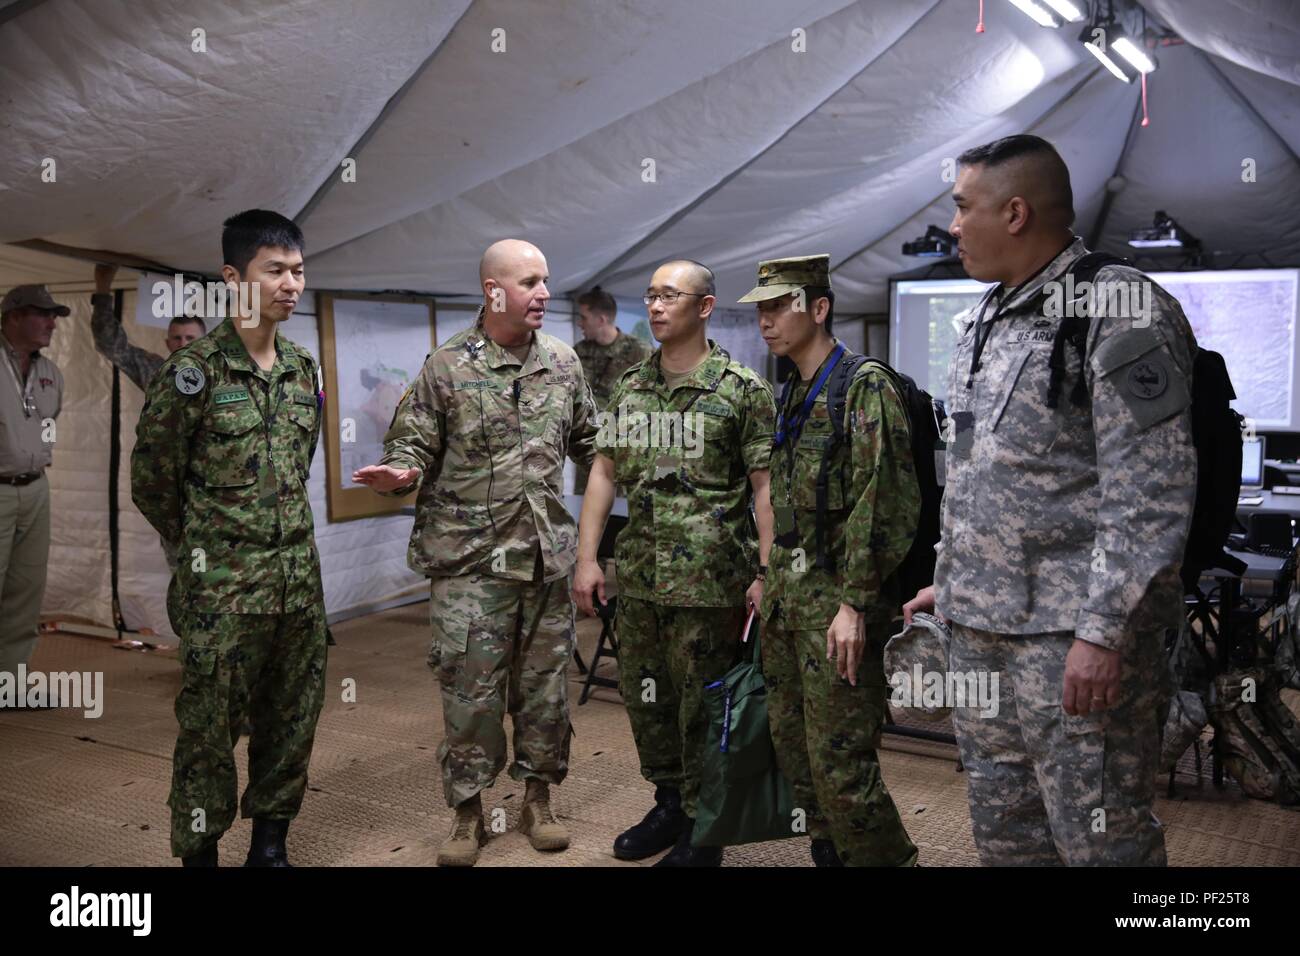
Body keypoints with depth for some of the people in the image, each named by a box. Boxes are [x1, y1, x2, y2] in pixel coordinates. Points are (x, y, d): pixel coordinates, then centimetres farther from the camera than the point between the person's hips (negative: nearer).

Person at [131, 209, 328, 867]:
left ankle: (269, 843, 28)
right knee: (210, 727, 4)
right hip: (223, 584, -6)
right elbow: (150, 478, -3)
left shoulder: (302, 369, 8)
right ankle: (199, 850, 20)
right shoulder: (194, 371, -10)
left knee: (293, 717, 12)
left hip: (300, 575, 6)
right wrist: (199, 544, 9)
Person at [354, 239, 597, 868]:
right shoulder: (447, 366, -4)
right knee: (470, 690, 1)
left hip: (548, 554, 4)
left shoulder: (563, 361, 8)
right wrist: (398, 474, -24)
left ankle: (538, 799, 28)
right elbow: (412, 447, -3)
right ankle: (467, 815, 18)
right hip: (471, 558, -3)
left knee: (544, 685, 11)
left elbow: (590, 441, 18)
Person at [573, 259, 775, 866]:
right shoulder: (629, 388, 10)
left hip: (709, 581, -6)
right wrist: (587, 558, 4)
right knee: (644, 697, 16)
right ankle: (669, 804, 36)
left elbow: (764, 486, -8)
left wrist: (766, 575, -14)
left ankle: (703, 830, 21)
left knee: (702, 707, 4)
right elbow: (604, 471, 10)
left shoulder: (741, 389, -6)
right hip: (638, 576, 6)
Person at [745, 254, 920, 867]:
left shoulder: (865, 388, -10)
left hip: (837, 597, -8)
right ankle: (830, 854, 29)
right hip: (788, 592, 9)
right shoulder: (794, 396, 15)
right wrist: (771, 582, 16)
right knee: (791, 743, 14)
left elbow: (881, 506, -17)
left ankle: (884, 859, 11)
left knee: (839, 760, -7)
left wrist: (854, 603, -20)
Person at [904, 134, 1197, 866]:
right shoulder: (985, 321, 15)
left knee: (1100, 836, 0)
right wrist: (952, 580, 21)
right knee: (1003, 825, 17)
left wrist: (1104, 630, -21)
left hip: (1075, 635, -8)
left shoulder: (1120, 310, -11)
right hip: (980, 624, 8)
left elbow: (1150, 494, -17)